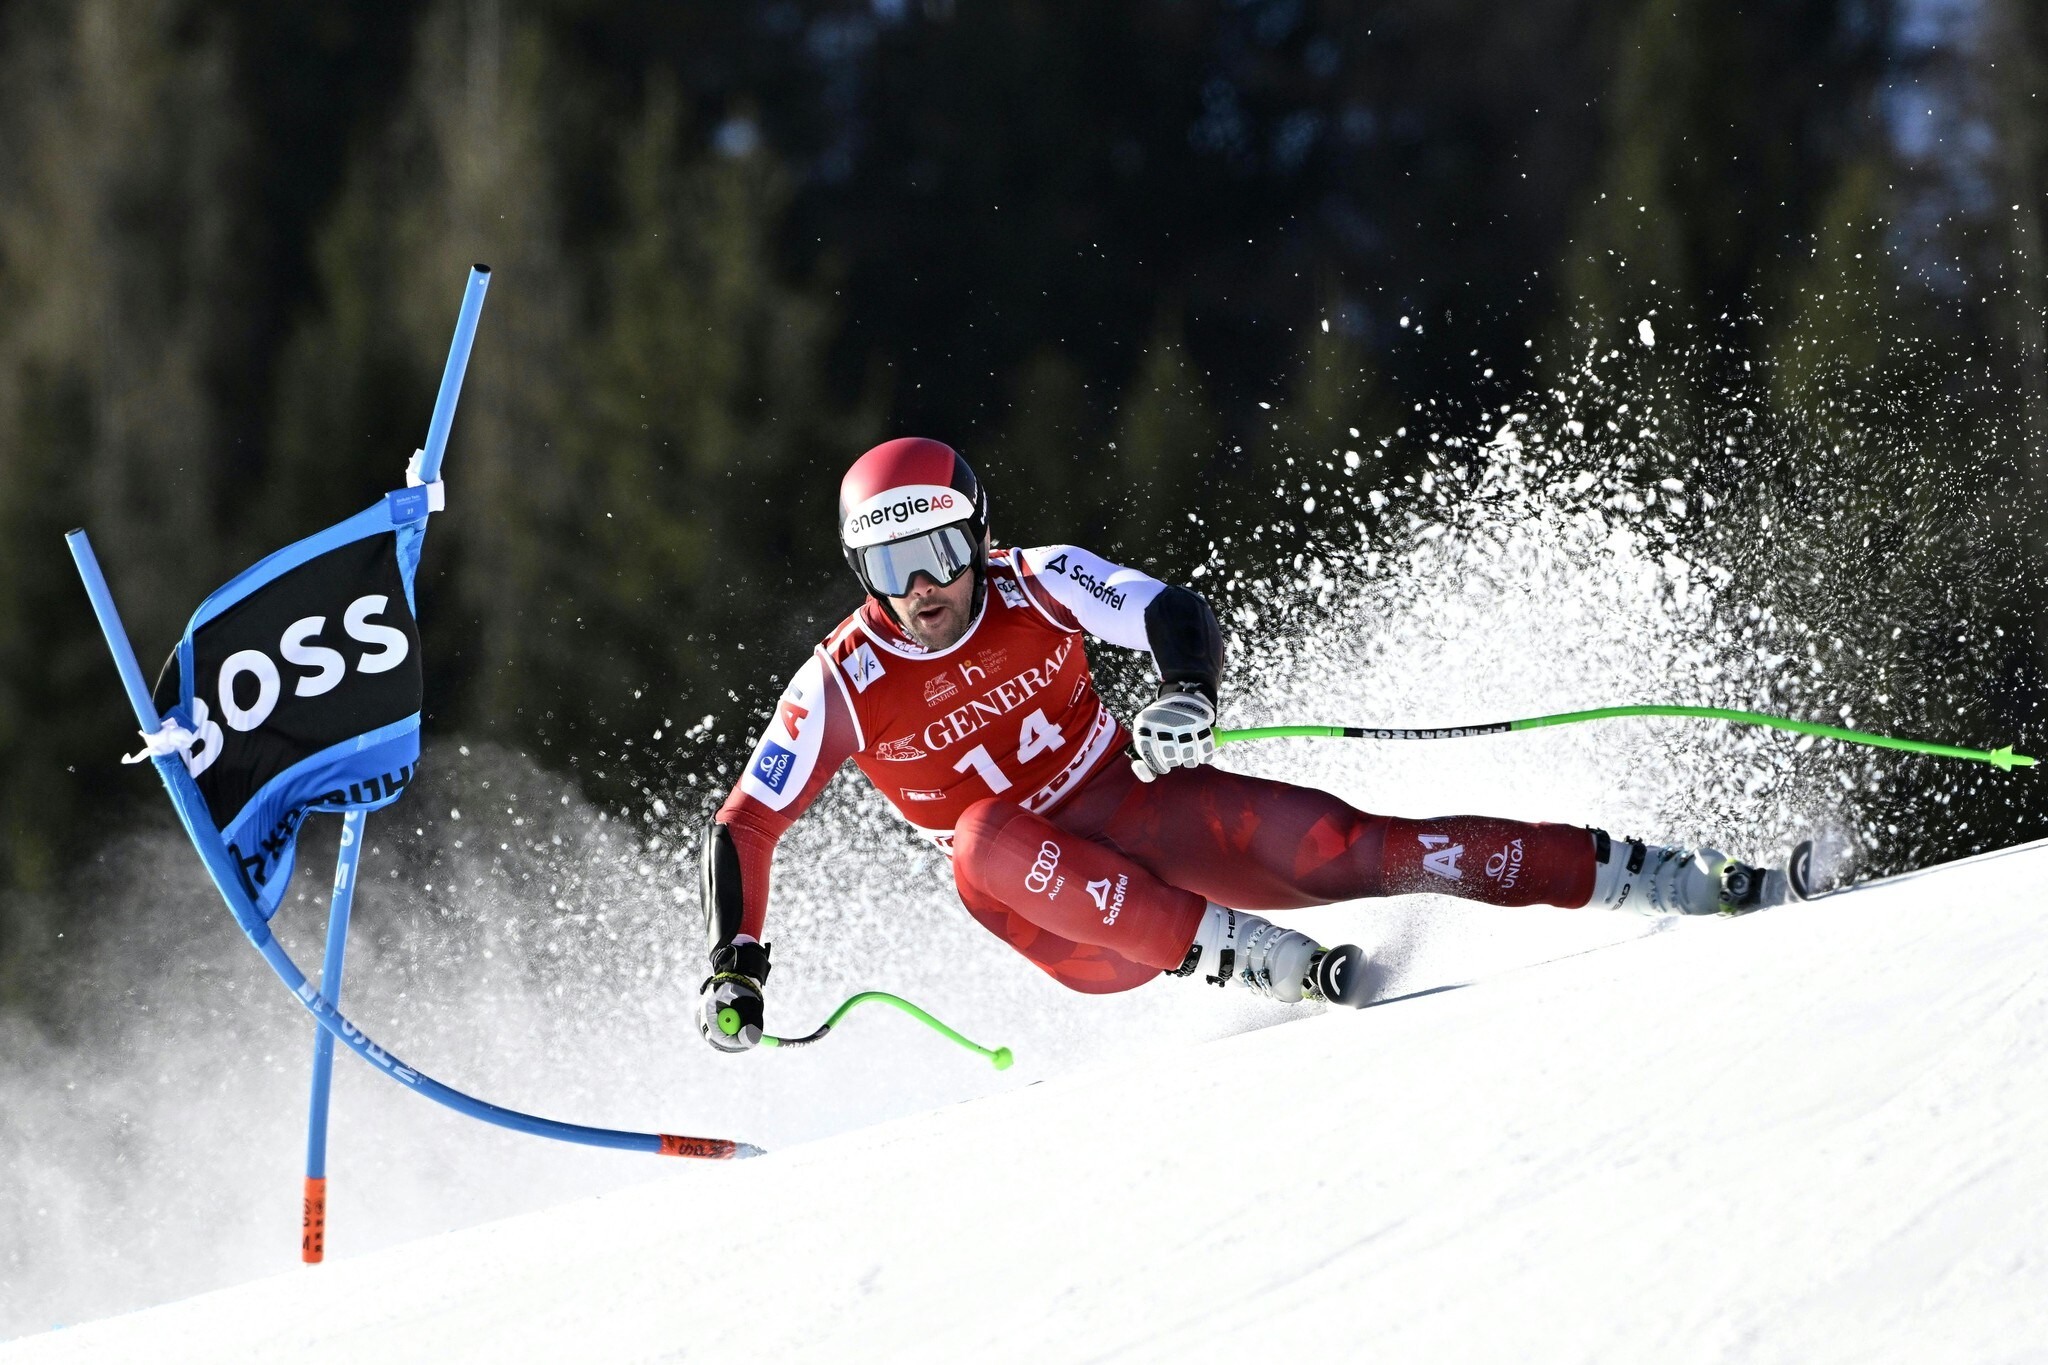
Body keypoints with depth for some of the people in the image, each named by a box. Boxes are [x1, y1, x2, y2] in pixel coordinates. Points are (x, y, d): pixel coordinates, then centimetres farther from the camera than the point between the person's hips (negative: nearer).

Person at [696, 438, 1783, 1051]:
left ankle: (1660, 881, -18)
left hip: (1148, 814, 1)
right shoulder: (841, 688, -10)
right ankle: (1253, 959, -41)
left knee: (1339, 845, -21)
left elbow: (1176, 614, -14)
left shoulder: (1037, 589, -8)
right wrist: (736, 968, -17)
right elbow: (744, 826, -5)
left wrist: (1189, 694, -37)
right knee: (987, 832, -34)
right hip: (1067, 925, -1)